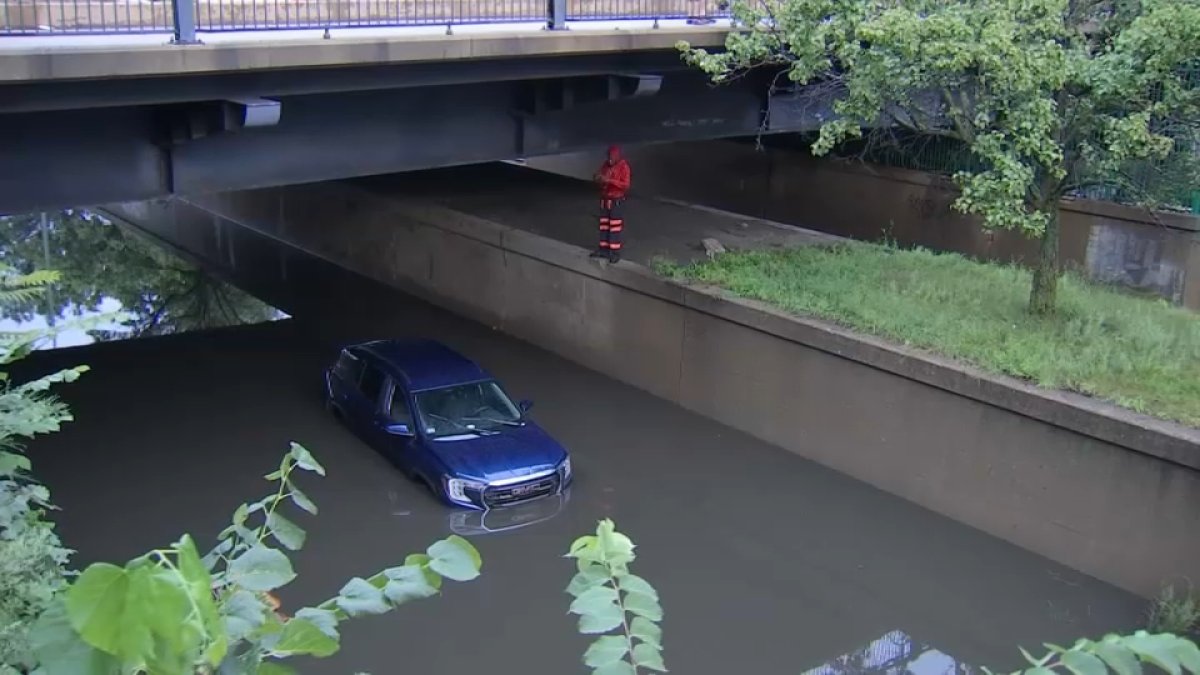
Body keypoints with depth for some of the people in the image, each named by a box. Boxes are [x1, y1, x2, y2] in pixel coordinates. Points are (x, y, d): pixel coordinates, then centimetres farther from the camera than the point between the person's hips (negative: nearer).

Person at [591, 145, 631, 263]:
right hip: (604, 200, 6)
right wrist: (597, 177, -10)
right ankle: (604, 249, 18)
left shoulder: (623, 166, -12)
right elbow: (598, 176, 16)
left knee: (615, 227, -5)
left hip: (616, 201, -6)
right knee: (604, 226, 11)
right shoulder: (606, 164, 5)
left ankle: (615, 252, -2)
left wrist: (610, 180, -25)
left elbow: (626, 185, -18)